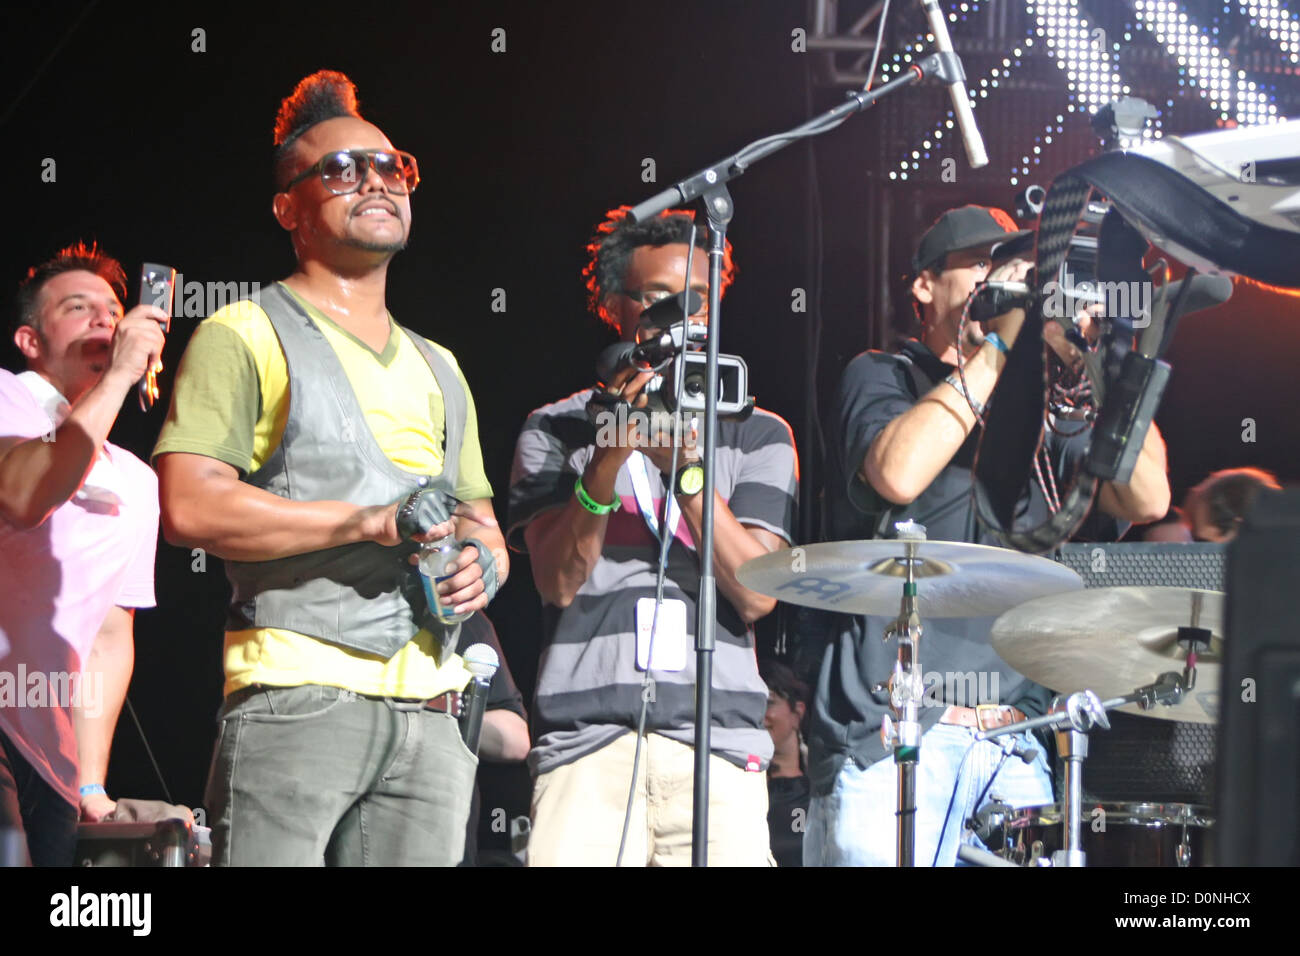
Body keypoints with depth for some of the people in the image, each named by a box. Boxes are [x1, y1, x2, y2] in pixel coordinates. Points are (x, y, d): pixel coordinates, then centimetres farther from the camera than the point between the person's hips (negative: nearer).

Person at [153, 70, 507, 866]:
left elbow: (483, 526, 29)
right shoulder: (246, 337, 4)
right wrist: (373, 522, -13)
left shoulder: (438, 368, 25)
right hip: (297, 698, -6)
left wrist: (483, 565, 4)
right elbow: (189, 507, -10)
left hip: (430, 712, 6)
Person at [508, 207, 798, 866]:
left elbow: (757, 594, 1)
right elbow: (558, 582, -1)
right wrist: (610, 455, -14)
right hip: (587, 733, -1)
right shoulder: (555, 430, 12)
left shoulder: (756, 434, 14)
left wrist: (686, 464, -10)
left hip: (718, 738, 1)